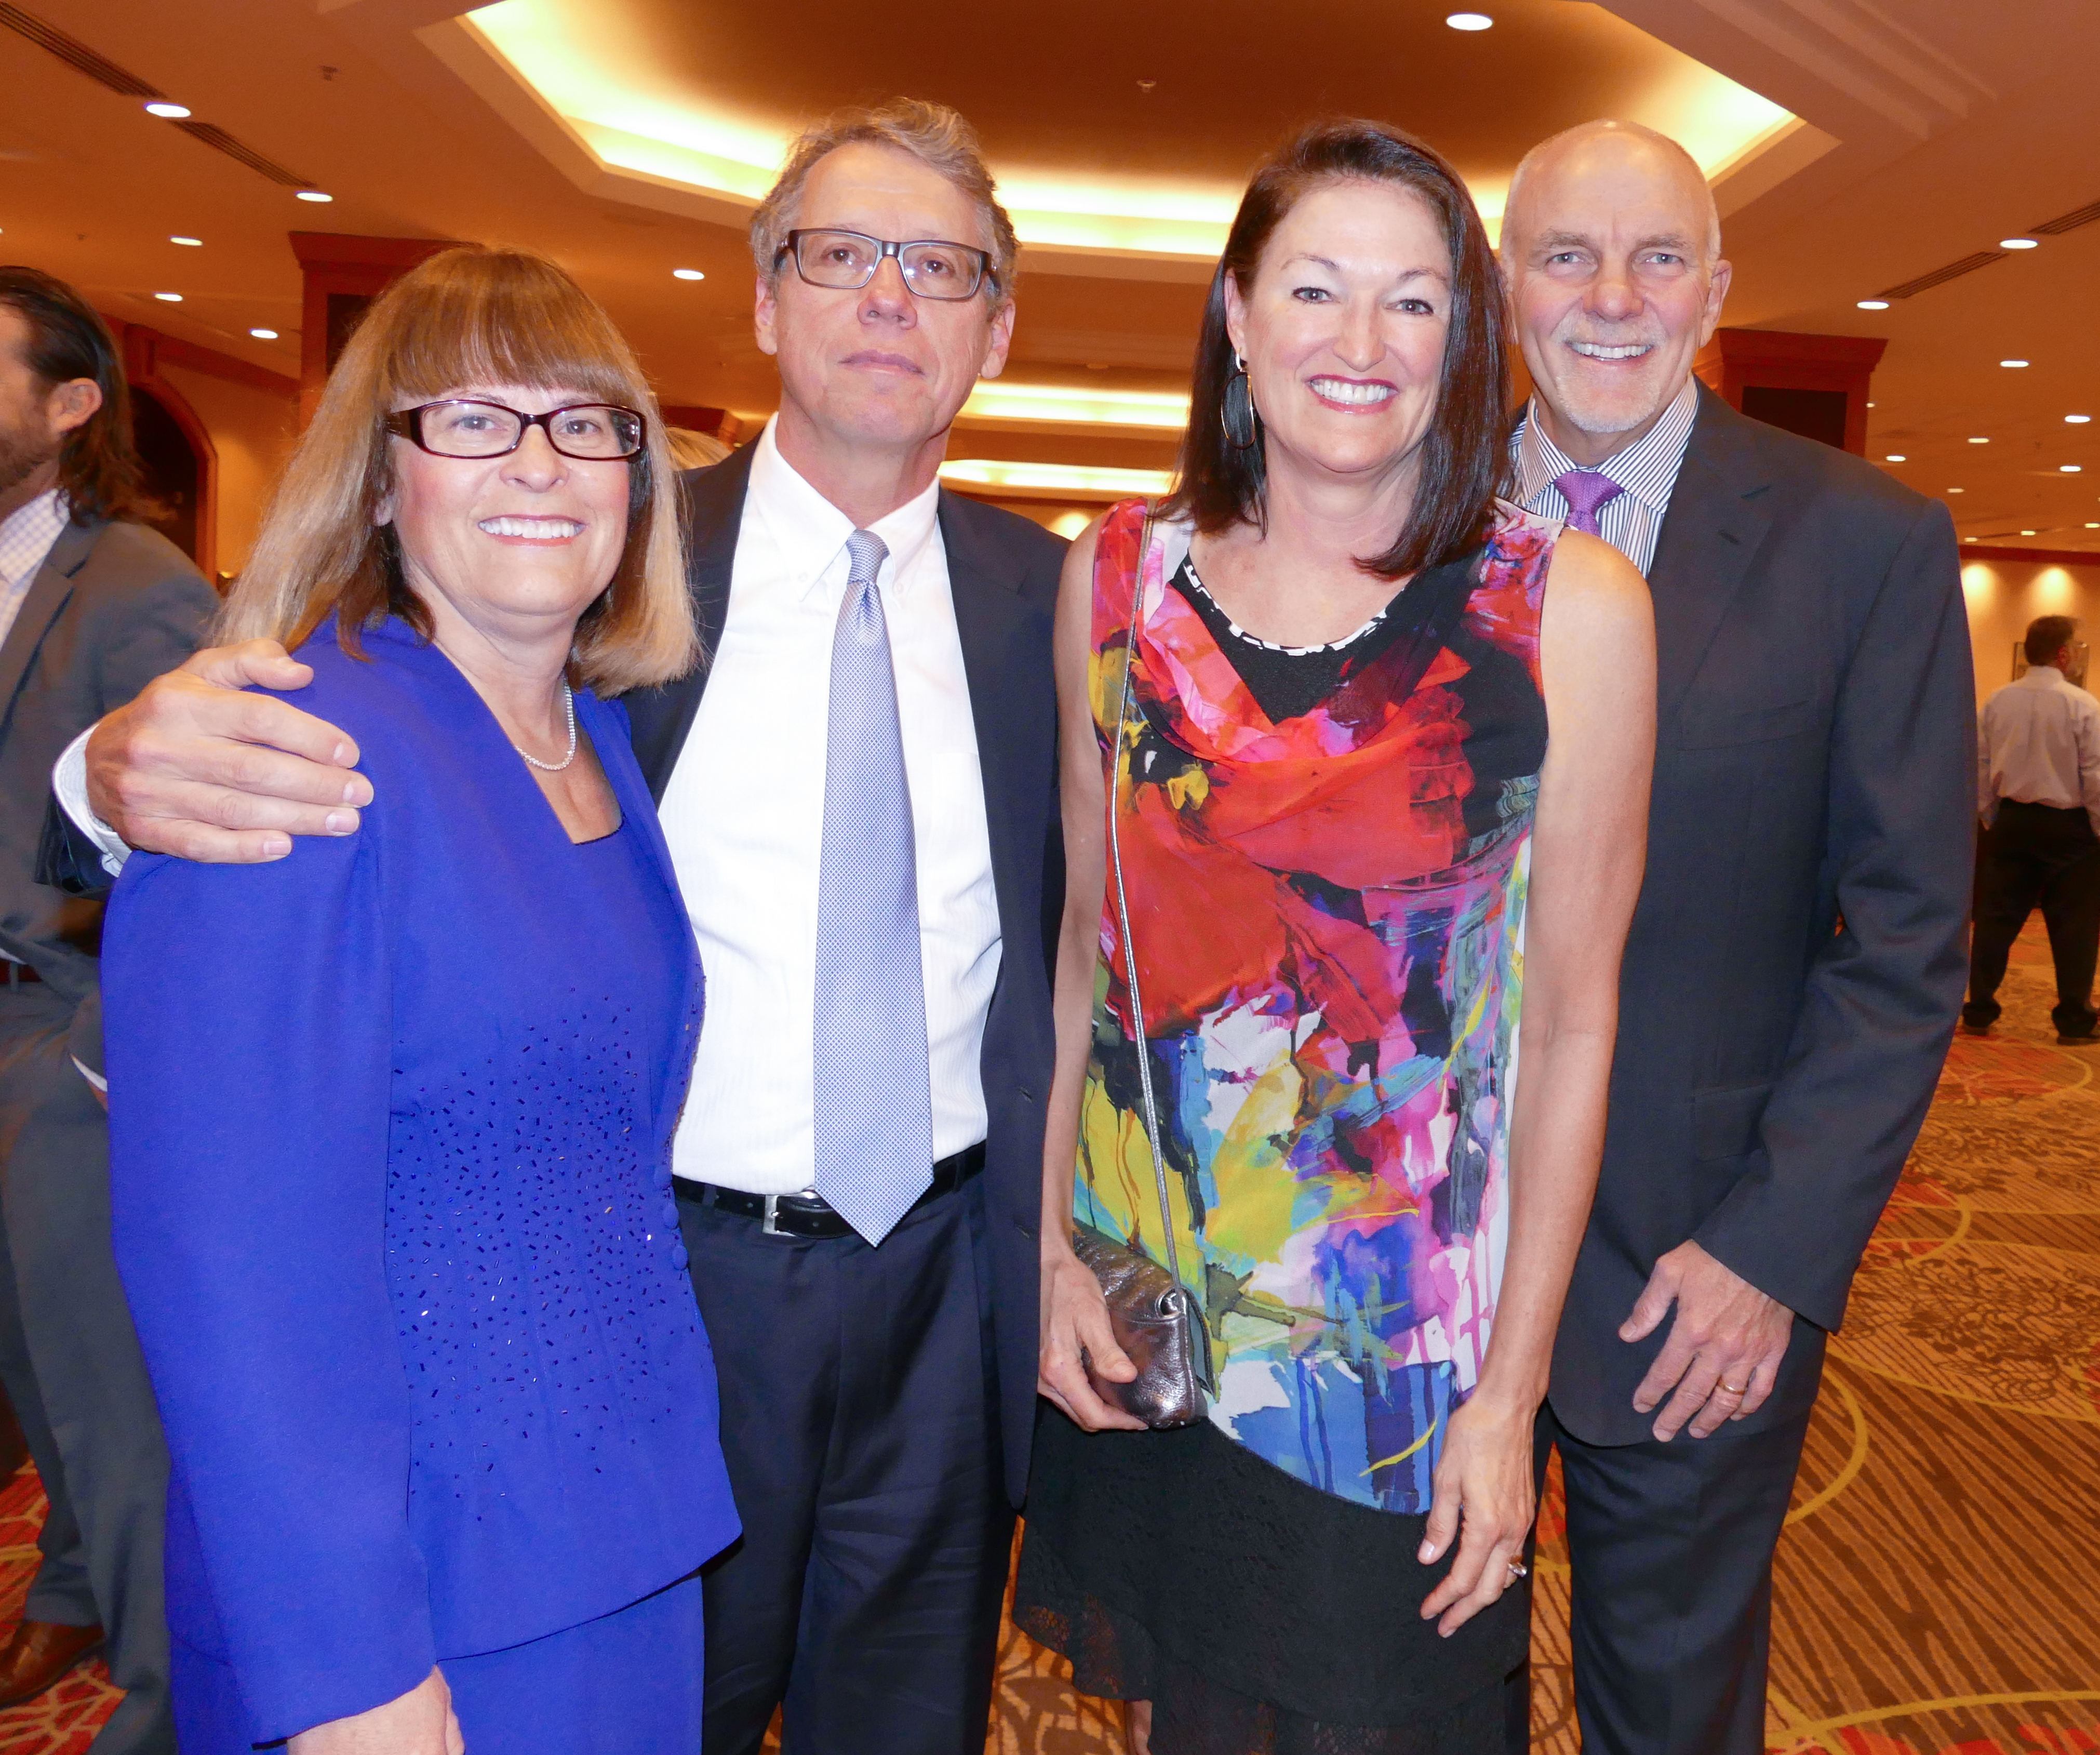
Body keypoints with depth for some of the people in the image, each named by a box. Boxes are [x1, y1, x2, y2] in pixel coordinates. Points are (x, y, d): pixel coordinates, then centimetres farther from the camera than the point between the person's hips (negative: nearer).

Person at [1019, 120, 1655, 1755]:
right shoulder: (1117, 576, -2)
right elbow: (1087, 945, 3)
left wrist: (1513, 1388, -6)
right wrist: (1053, 1252, 0)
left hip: (1408, 1348, -2)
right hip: (1135, 1333, 3)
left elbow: (1570, 1022, -8)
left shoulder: (1573, 609, -10)